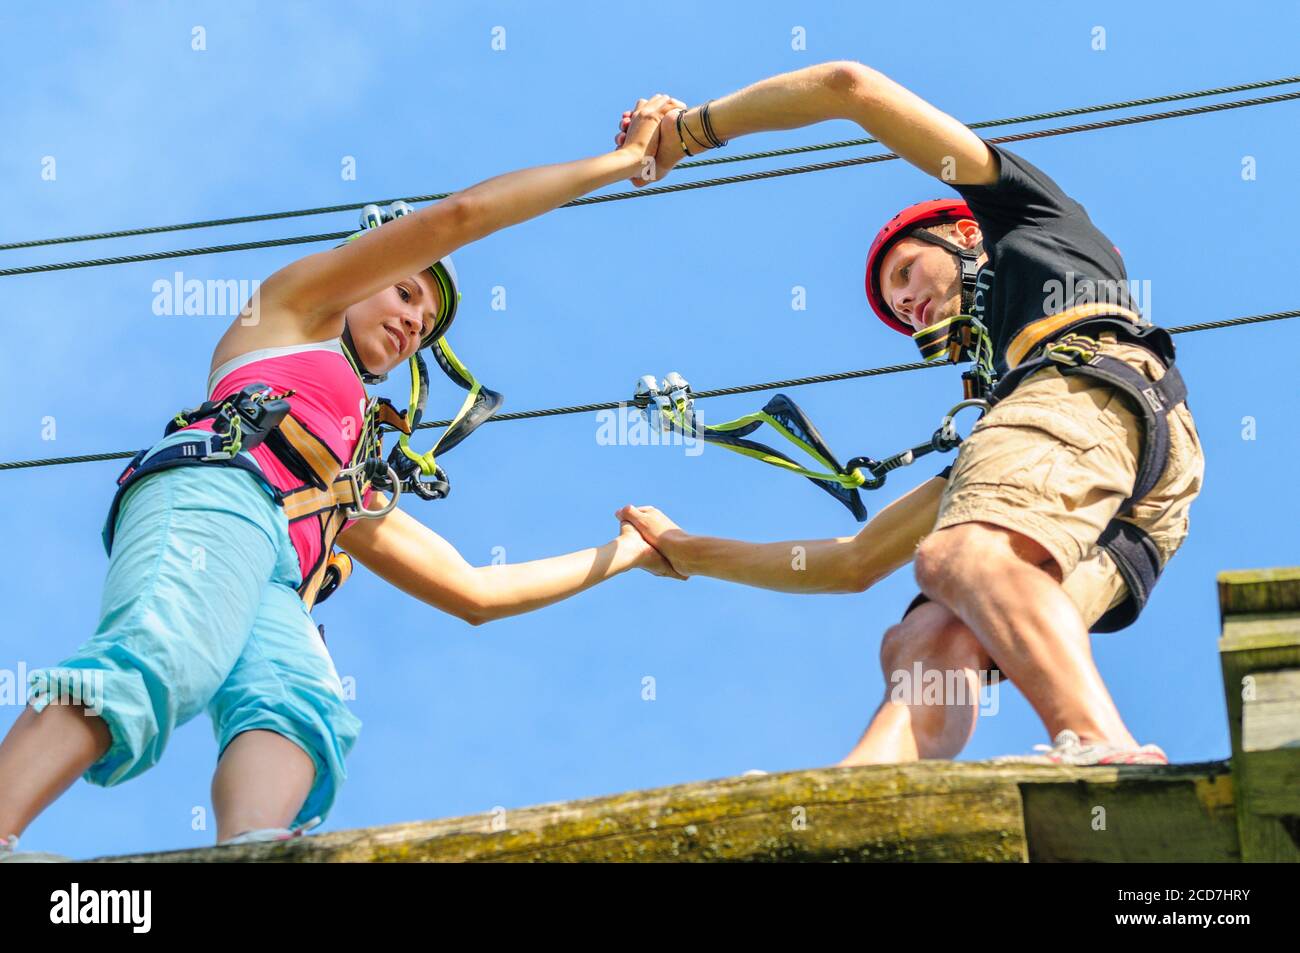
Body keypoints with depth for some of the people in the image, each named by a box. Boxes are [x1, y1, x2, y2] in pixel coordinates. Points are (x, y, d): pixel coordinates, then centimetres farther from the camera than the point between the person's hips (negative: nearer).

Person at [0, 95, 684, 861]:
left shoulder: (360, 498, 43)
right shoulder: (297, 307, 30)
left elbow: (475, 593, 44)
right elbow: (459, 216, 23)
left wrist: (625, 556, 50)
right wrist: (623, 160, 32)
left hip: (275, 585, 5)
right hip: (216, 491, -5)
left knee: (303, 702, -29)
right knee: (160, 659, -35)